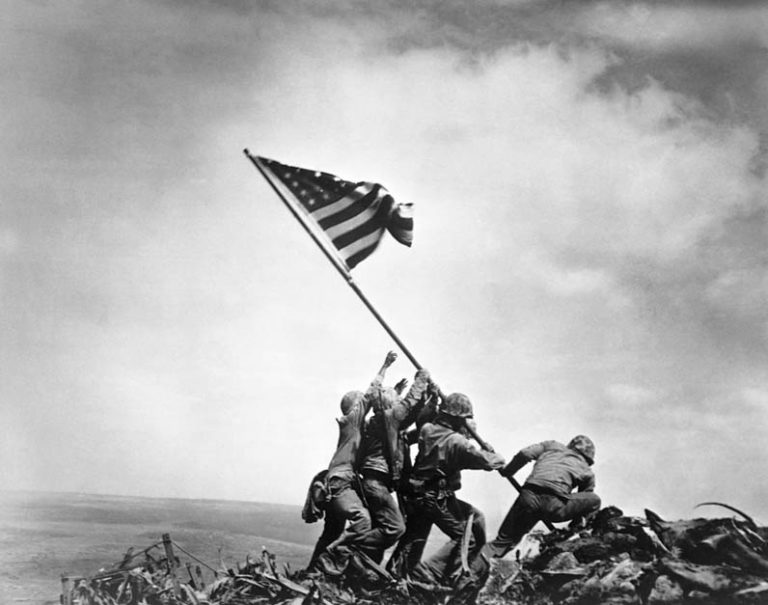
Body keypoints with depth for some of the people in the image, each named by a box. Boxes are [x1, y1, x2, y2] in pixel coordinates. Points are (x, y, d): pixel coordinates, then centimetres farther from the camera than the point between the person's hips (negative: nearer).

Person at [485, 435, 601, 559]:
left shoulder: (552, 446, 29)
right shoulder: (587, 472, 26)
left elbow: (525, 454, 14)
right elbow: (580, 504, 31)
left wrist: (506, 472, 27)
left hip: (528, 497, 3)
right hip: (554, 505, -3)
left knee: (504, 539, 20)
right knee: (594, 501, 18)